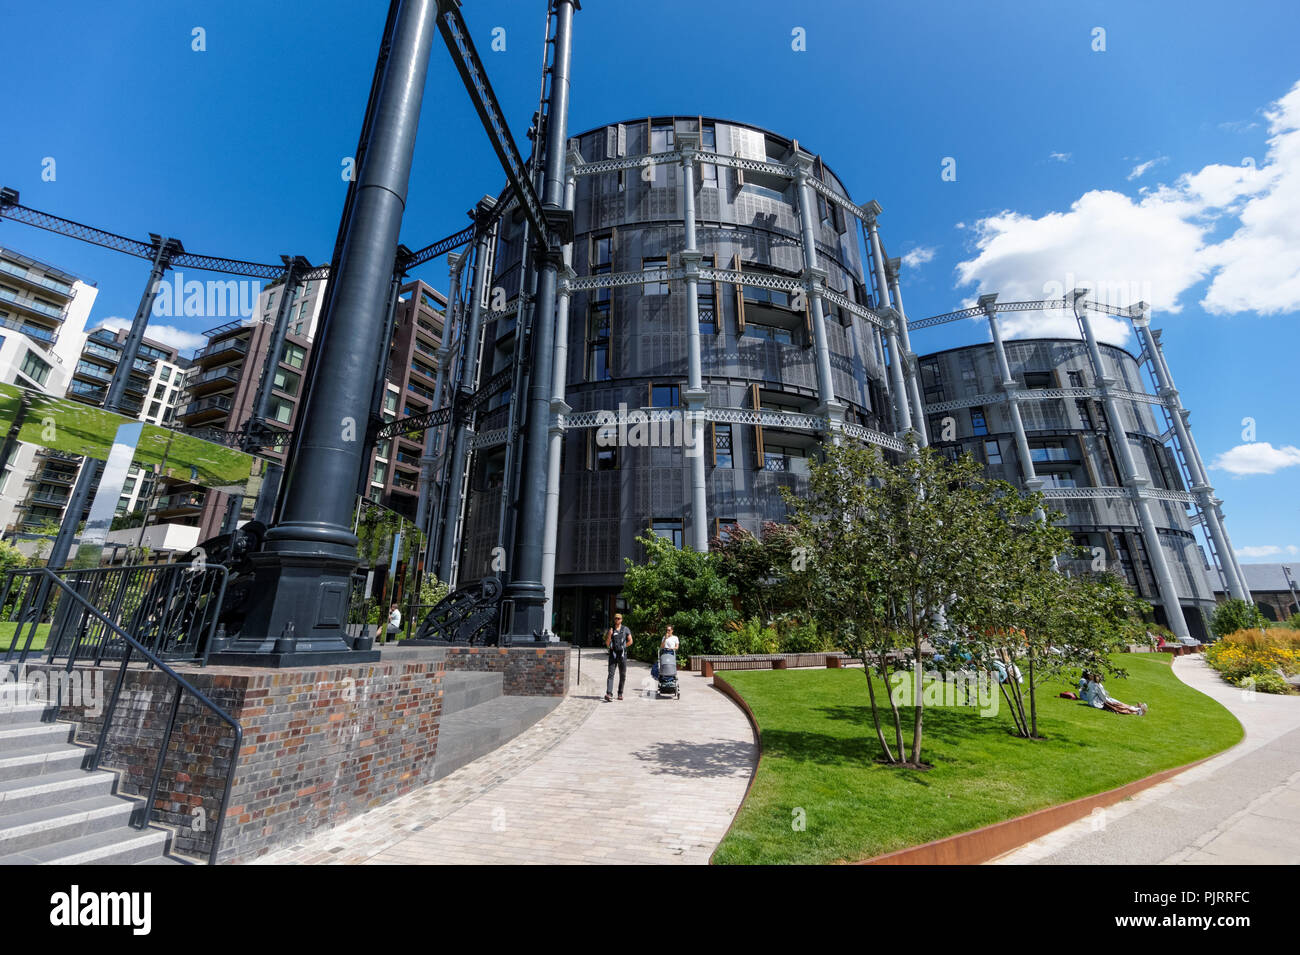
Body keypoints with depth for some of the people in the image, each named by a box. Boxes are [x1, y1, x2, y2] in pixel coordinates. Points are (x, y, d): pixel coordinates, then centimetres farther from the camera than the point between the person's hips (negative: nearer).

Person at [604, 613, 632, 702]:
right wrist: (609, 635, -8)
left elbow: (630, 641, 4)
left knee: (622, 675, 7)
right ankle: (609, 694, -20)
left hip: (622, 654, 1)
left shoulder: (625, 629, 5)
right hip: (613, 654, -1)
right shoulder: (610, 630, 6)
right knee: (611, 674, -11)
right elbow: (607, 644, 4)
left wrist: (622, 647, 2)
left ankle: (620, 693, 20)